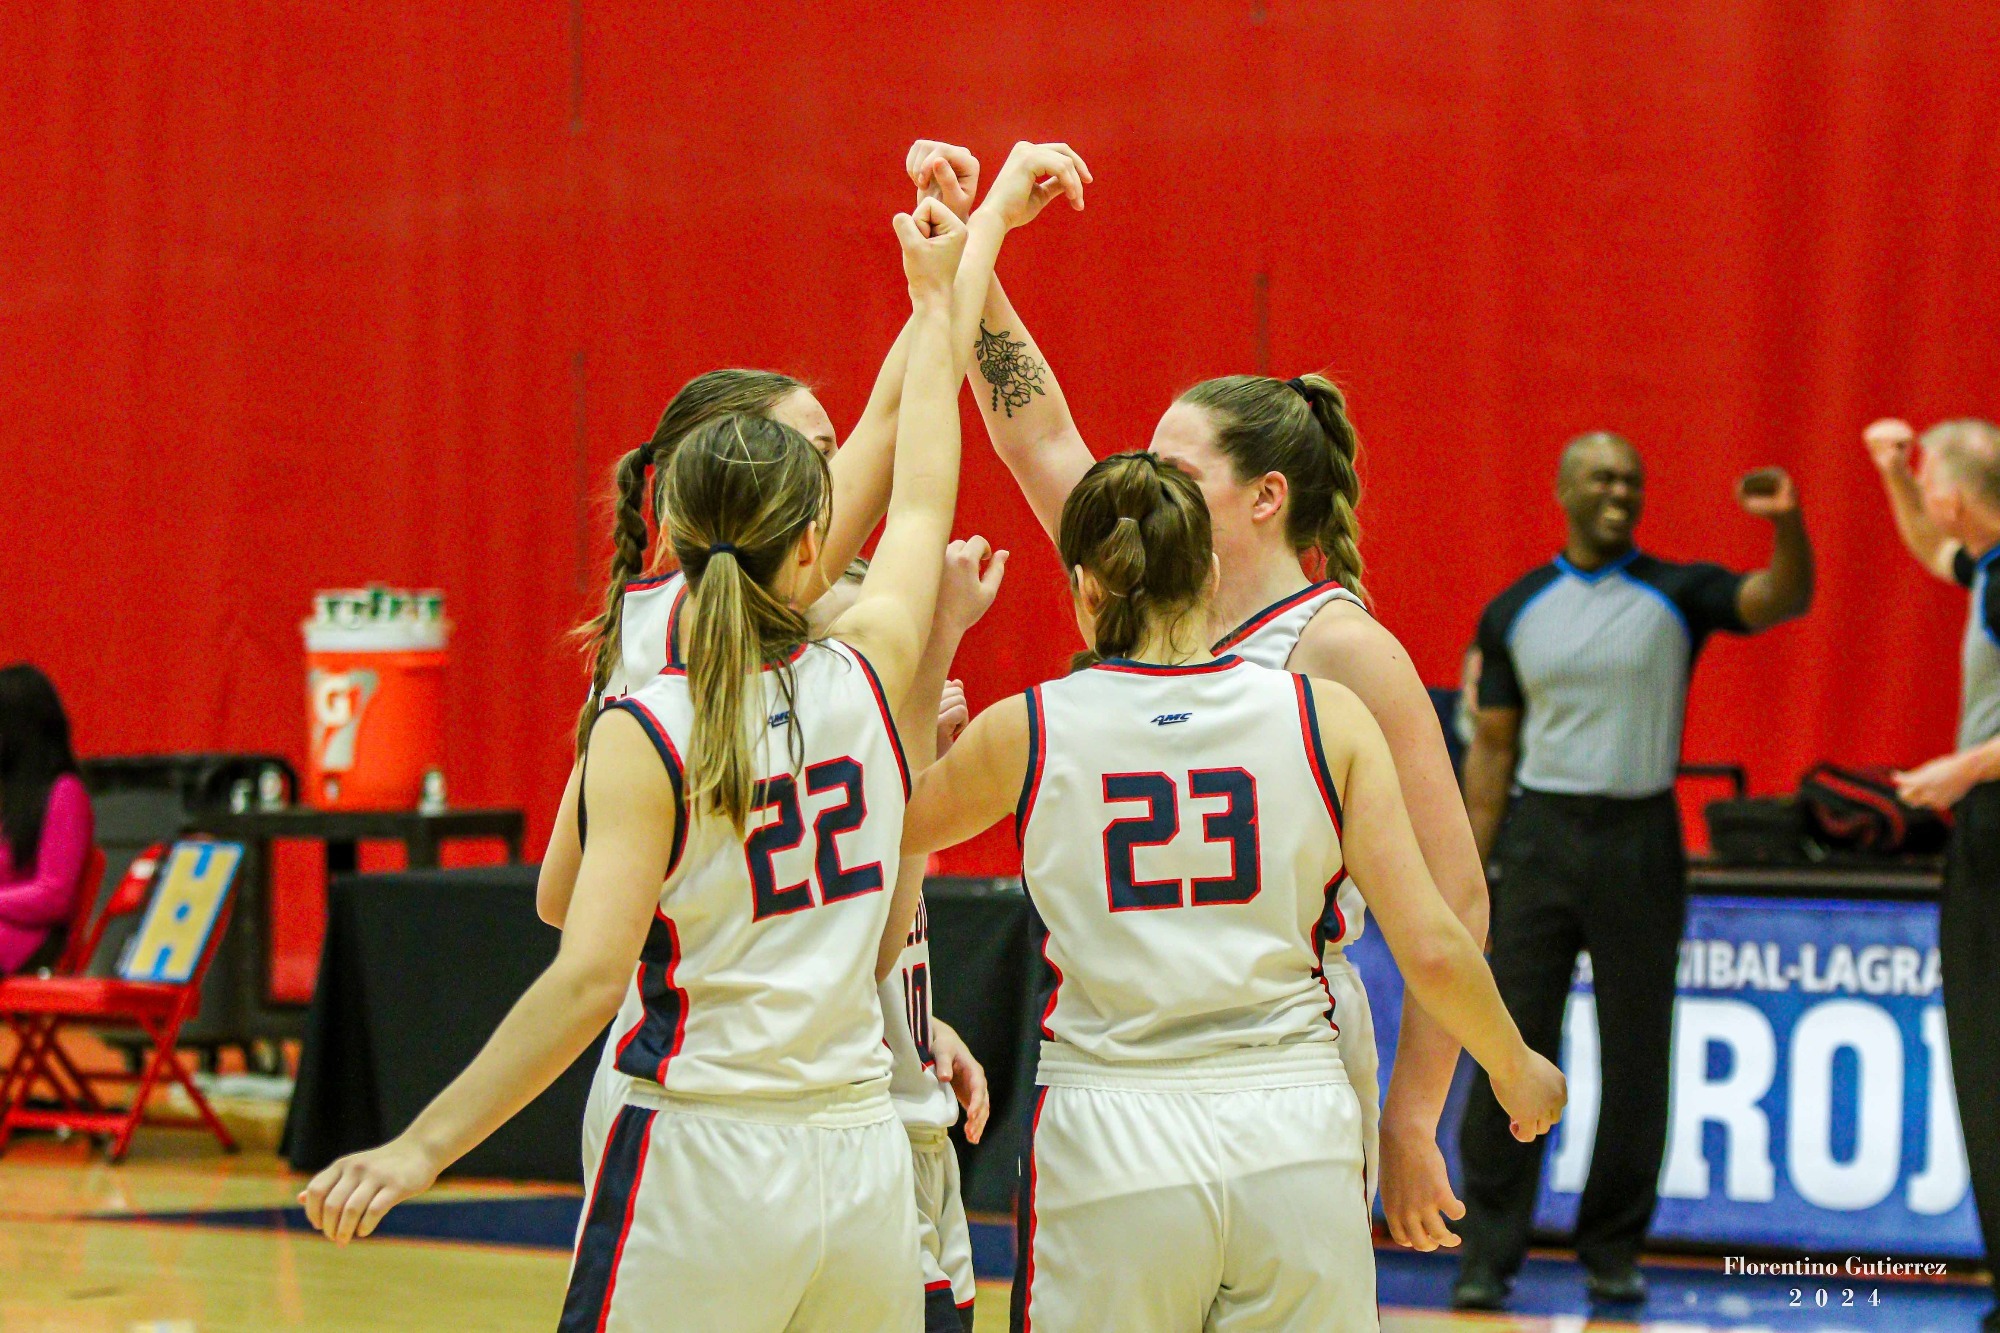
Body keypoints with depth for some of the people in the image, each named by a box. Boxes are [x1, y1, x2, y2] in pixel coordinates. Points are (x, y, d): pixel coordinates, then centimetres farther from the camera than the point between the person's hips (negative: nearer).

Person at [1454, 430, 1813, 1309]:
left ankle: (1614, 1252, 16)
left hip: (1639, 840, 0)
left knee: (1636, 1058, 4)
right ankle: (1488, 1258, 3)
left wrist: (1788, 523, -34)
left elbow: (1783, 600, -14)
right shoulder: (1514, 612, 6)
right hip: (1539, 834, 0)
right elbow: (1492, 749, 8)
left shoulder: (1678, 595, 2)